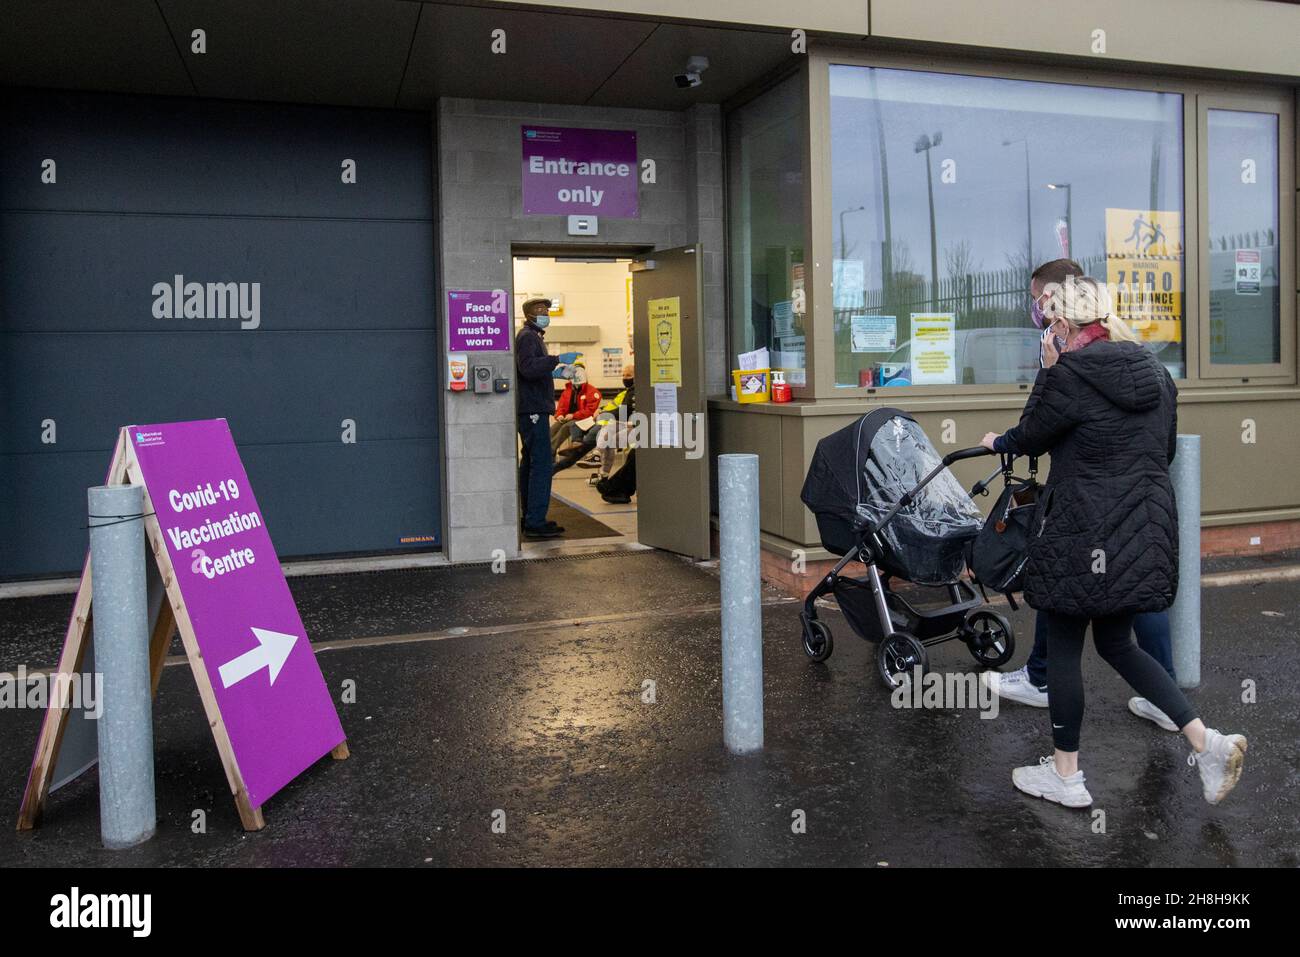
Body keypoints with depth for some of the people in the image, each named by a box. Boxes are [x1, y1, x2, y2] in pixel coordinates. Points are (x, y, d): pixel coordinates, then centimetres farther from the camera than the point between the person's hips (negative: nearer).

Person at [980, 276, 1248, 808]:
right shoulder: (1154, 372, 10)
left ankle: (1065, 775, 17)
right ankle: (1207, 742, 11)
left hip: (1084, 535, -8)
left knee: (1063, 648, 6)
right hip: (1146, 530, 8)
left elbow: (1031, 438, -4)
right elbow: (1165, 450, 18)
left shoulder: (1071, 373, -15)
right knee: (1116, 643, 20)